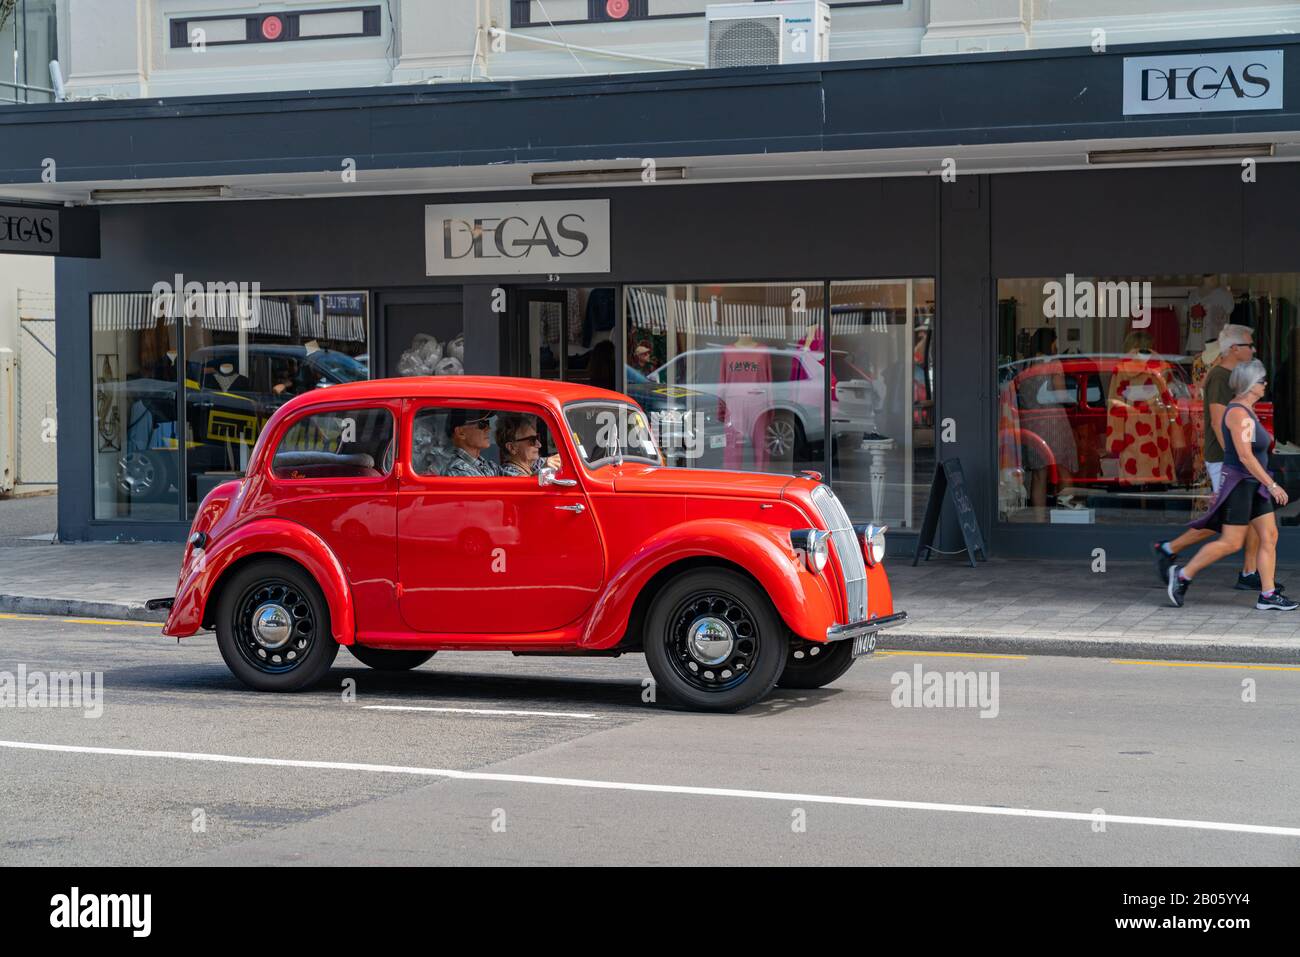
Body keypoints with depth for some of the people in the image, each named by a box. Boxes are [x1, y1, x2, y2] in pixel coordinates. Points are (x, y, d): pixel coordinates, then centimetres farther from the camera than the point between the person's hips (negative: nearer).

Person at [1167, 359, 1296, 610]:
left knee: (1270, 536, 3)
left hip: (1253, 484, 10)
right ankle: (1183, 575, 4)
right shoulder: (1238, 413, -18)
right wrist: (1272, 485, -23)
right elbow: (1245, 456, -24)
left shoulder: (1246, 410, 13)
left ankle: (1268, 595, 3)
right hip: (1238, 482, -10)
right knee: (1232, 543, -6)